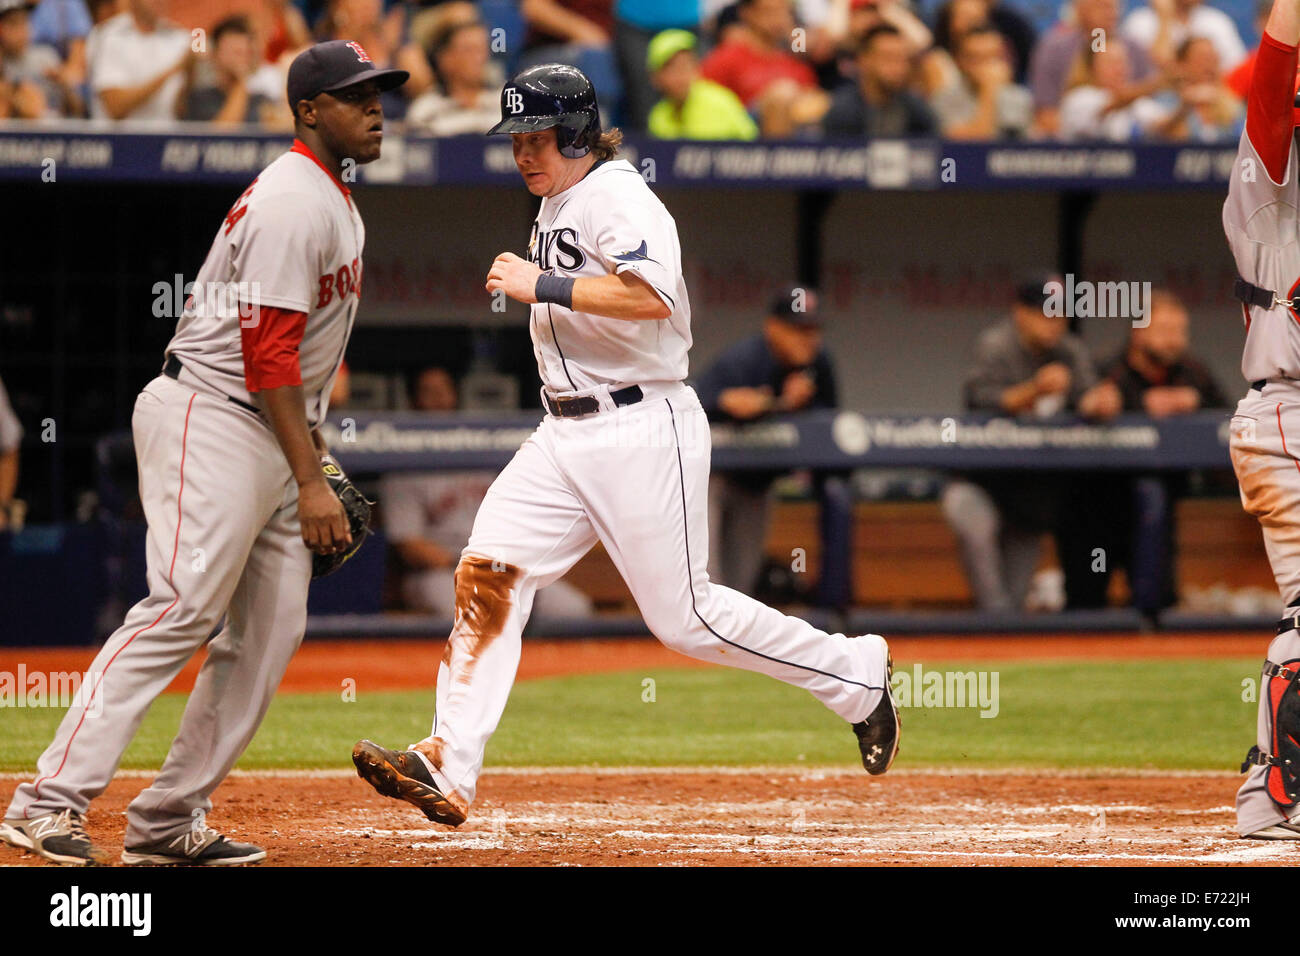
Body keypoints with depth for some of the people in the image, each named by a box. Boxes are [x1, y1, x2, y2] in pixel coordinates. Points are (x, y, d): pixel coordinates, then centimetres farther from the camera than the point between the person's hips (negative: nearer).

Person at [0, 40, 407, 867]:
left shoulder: (334, 201, 18)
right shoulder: (293, 203, -15)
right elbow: (268, 351, -21)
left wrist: (313, 447, 17)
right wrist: (311, 482, -23)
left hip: (269, 430, 10)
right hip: (210, 419, -10)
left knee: (272, 630, 4)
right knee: (182, 608, -19)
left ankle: (170, 822, 5)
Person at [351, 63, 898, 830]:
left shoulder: (620, 199, -13)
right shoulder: (557, 207, 16)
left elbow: (653, 296, -31)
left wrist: (542, 286, -27)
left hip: (643, 431, -9)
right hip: (566, 436, 9)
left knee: (685, 615, -5)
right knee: (487, 575, -7)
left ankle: (856, 673, 13)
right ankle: (448, 771, -13)